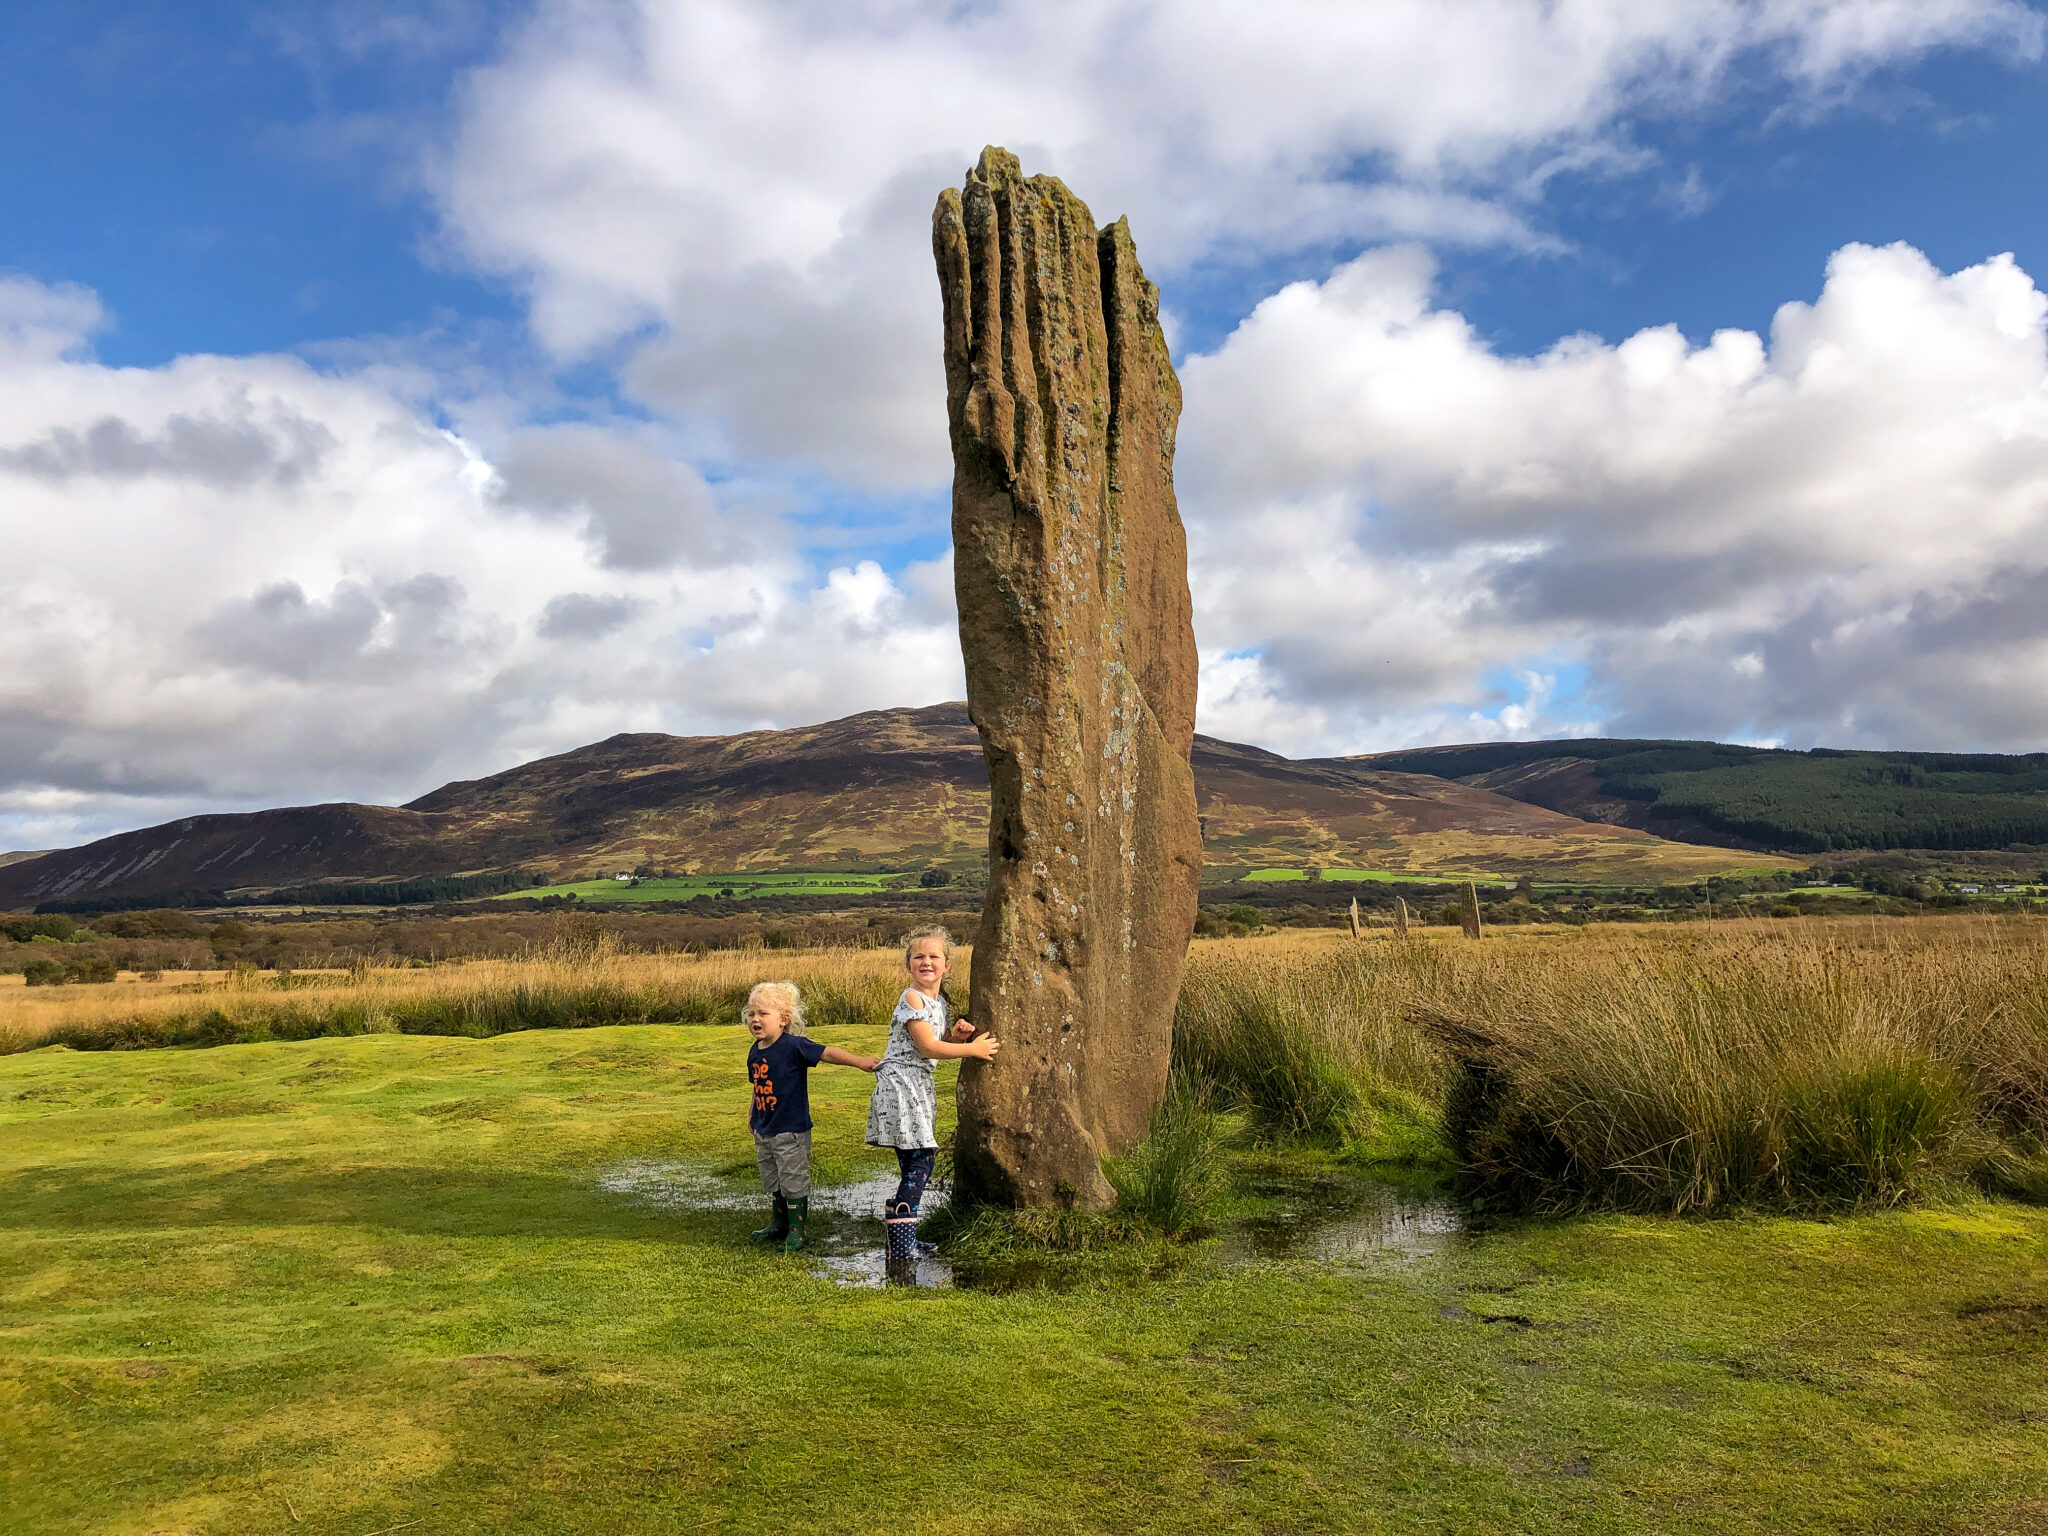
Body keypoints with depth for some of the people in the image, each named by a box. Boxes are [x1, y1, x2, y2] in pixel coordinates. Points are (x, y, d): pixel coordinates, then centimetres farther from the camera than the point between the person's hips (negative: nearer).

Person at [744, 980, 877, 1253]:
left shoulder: (793, 1046, -18)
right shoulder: (755, 1051, 4)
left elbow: (828, 1053, -23)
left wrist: (859, 1061, -31)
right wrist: (753, 1114, 19)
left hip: (791, 1130, -7)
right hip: (763, 1131, 7)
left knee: (794, 1181, 2)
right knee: (772, 1181, 20)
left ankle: (796, 1231, 13)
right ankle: (778, 1224, 37)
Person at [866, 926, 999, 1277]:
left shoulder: (939, 1000, 14)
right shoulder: (912, 998, -13)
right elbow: (928, 1047, -17)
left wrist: (956, 1034, 3)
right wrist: (971, 1049, -11)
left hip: (920, 1086, 9)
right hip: (901, 1083, -9)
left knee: (913, 1164, 10)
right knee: (920, 1161, -15)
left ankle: (899, 1235, 18)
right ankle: (901, 1253, -17)